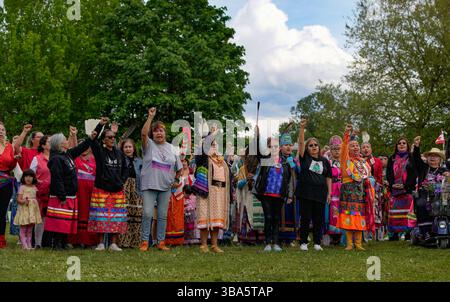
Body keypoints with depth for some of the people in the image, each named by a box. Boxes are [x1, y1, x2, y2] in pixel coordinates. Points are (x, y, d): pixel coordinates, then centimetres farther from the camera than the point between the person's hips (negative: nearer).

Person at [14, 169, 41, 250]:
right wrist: (24, 201, -26)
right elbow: (19, 199, -8)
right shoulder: (22, 187, -3)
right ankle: (24, 244, -4)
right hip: (24, 210, -5)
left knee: (30, 229, 8)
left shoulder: (34, 188, 12)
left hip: (33, 210, 5)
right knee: (23, 229, -5)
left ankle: (29, 244, 12)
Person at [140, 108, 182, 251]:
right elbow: (143, 133, -21)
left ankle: (161, 242, 14)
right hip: (149, 185, -3)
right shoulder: (149, 145, 0)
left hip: (166, 186, 3)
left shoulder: (171, 148, 11)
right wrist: (150, 117, -21)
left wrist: (176, 180, 11)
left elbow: (179, 167, 21)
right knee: (147, 214, -9)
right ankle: (144, 241, 0)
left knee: (163, 215, 7)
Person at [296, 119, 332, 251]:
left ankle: (317, 243, 12)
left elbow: (328, 177, 14)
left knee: (318, 219, 3)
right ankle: (303, 242, 6)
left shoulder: (324, 161, 11)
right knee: (305, 218, -1)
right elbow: (301, 142, -7)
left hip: (320, 194, 2)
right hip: (305, 193, -2)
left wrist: (329, 192, 7)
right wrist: (302, 128, -19)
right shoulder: (305, 158, 5)